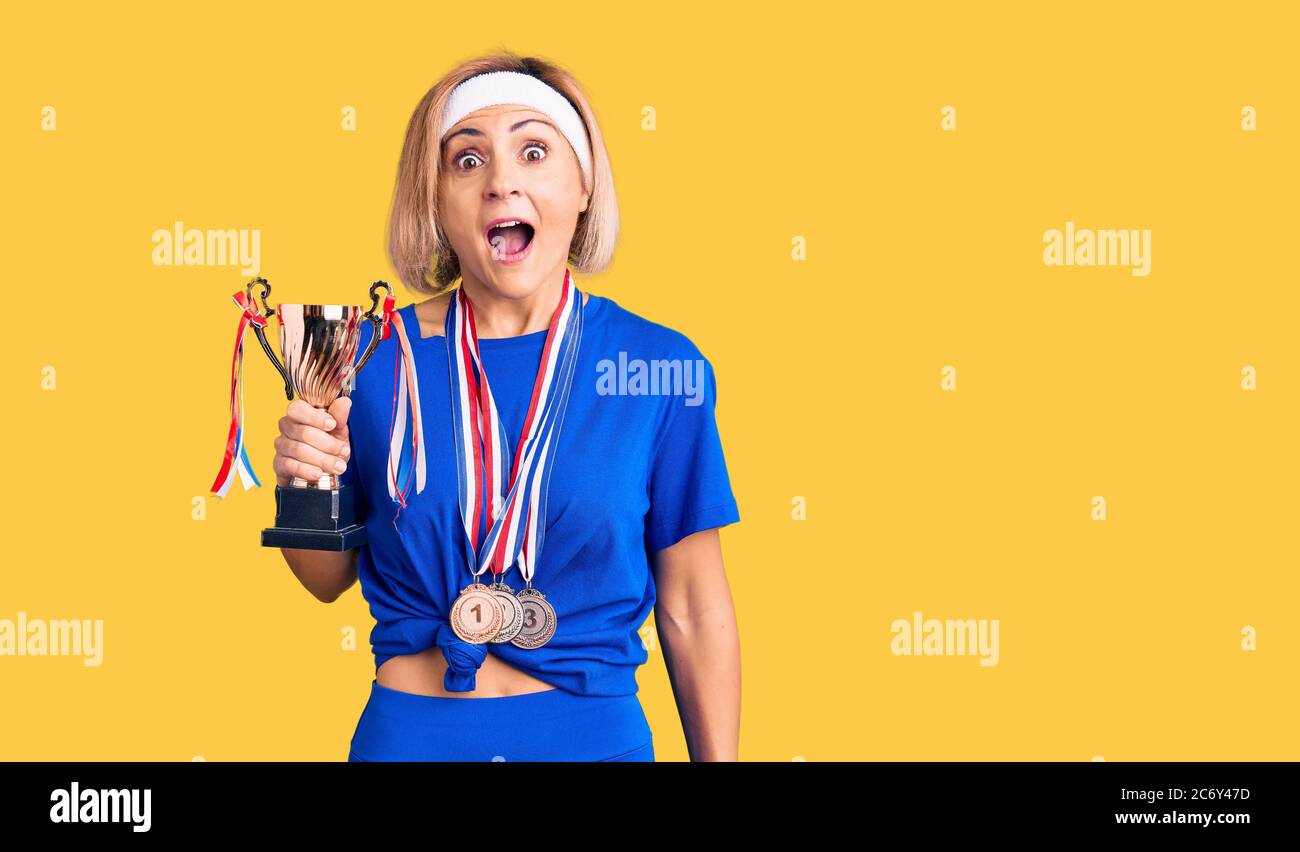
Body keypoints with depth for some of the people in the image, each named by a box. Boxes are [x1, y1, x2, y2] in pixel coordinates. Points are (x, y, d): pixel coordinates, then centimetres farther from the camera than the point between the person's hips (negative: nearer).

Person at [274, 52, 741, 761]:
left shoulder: (661, 367, -7)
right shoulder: (377, 357, -5)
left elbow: (692, 604, -1)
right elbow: (329, 577, 6)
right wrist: (306, 488, -13)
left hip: (595, 733, 0)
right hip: (406, 731, 1)